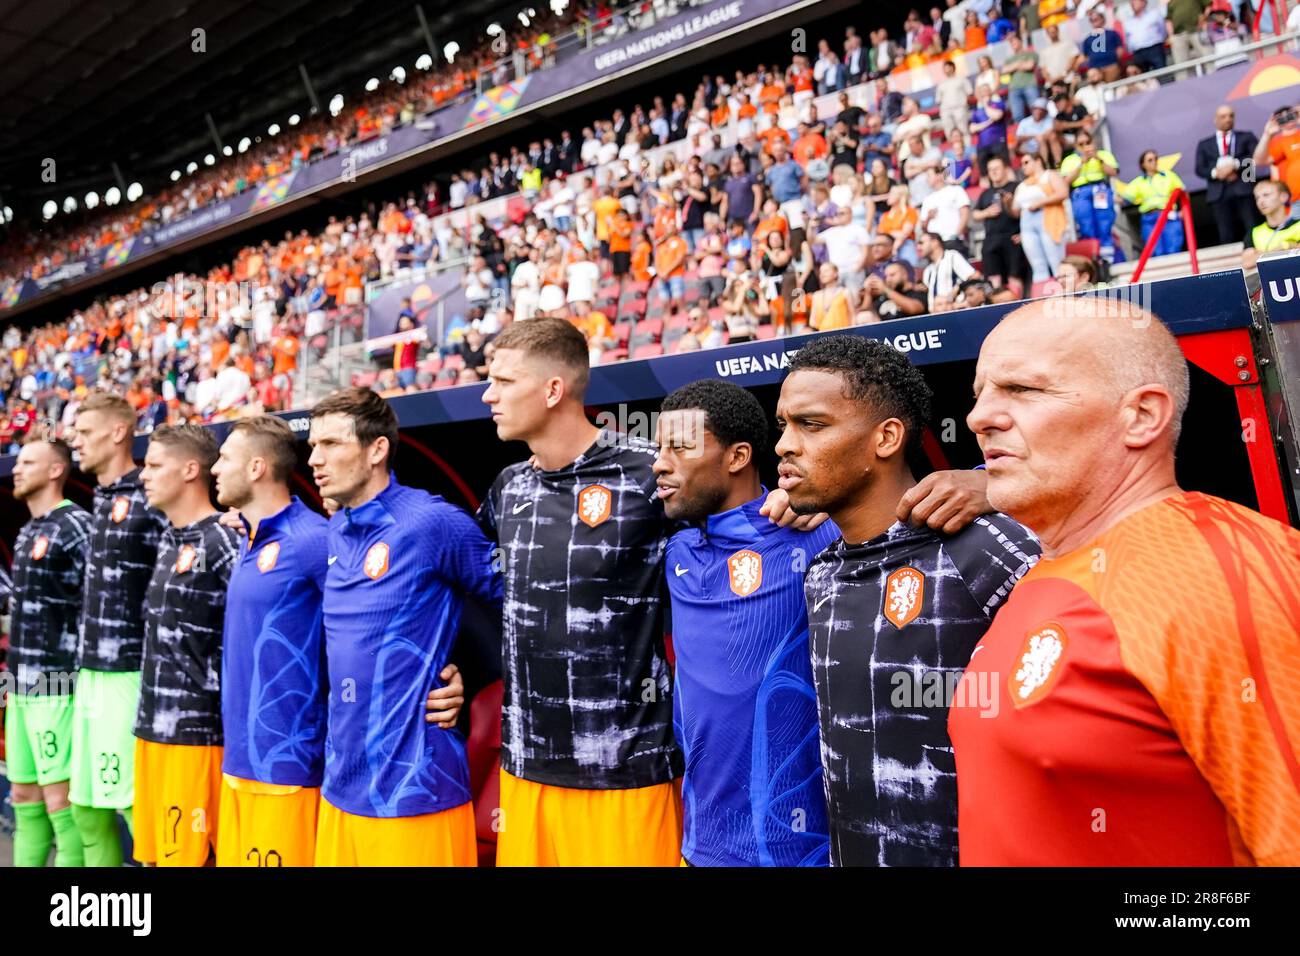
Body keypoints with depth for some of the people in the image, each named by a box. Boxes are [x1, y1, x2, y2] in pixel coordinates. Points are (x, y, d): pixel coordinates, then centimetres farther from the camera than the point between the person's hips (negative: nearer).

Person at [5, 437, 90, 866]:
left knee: (60, 800, -4)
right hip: (23, 683, 9)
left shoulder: (76, 525, -12)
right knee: (24, 796, 15)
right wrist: (14, 672, 19)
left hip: (56, 685, -9)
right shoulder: (27, 532, 15)